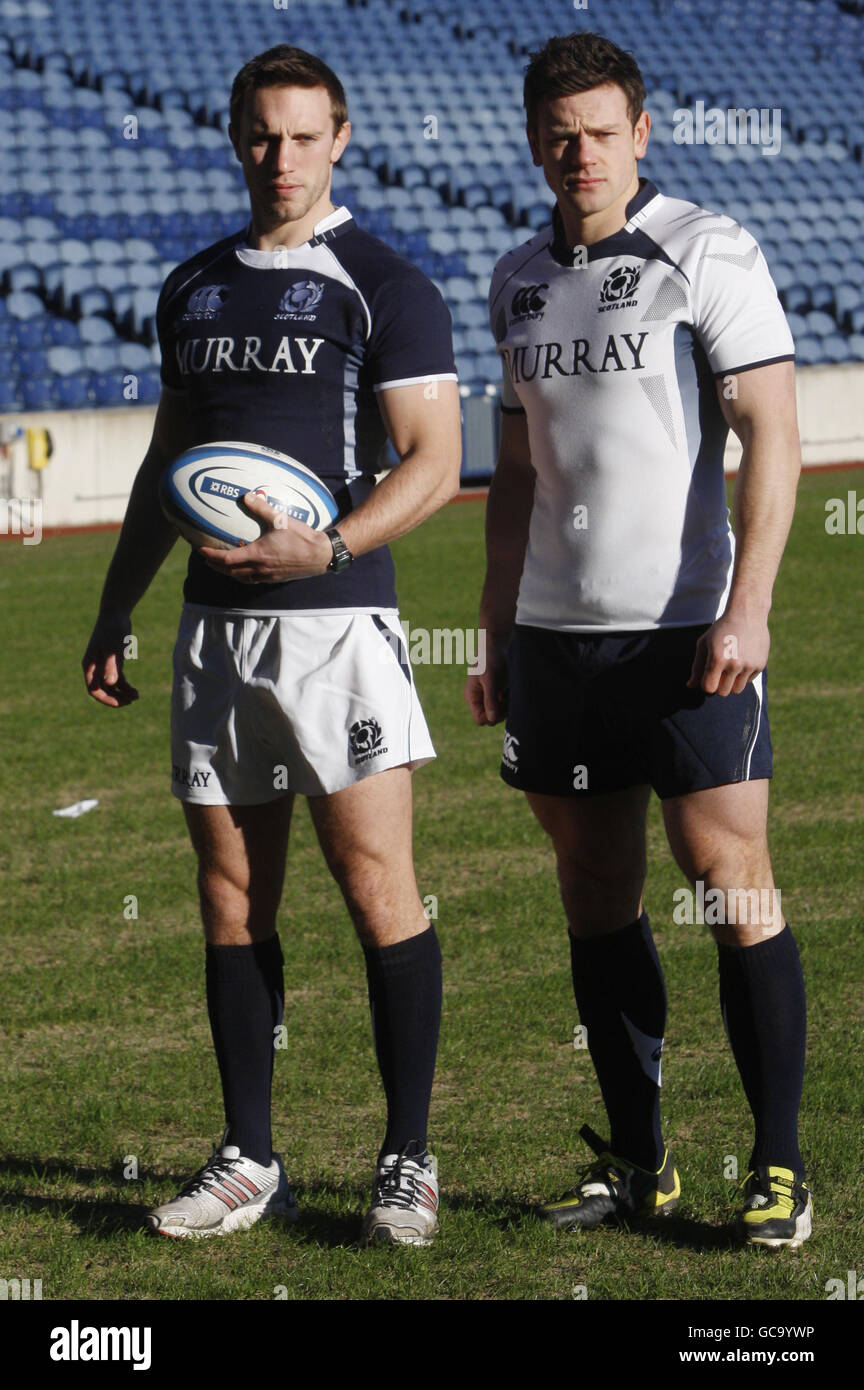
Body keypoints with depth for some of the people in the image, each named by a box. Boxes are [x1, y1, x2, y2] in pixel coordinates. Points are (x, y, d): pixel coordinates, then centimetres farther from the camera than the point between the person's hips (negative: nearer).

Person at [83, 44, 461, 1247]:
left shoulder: (383, 286, -3)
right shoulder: (194, 290, 14)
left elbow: (434, 459, -9)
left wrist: (327, 549, -22)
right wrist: (115, 614, 18)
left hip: (334, 618, -5)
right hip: (215, 626, 6)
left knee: (378, 888, -7)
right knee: (231, 896, 7)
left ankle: (409, 1161, 2)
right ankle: (248, 1161, 14)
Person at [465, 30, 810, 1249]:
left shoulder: (707, 253, -4)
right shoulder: (520, 280, 13)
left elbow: (771, 436, -9)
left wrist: (745, 610, -19)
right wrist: (497, 634, 15)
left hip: (687, 633, -5)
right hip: (555, 635, 6)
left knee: (734, 890, -6)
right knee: (597, 896, 7)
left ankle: (780, 1167, 1)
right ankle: (636, 1162, 16)